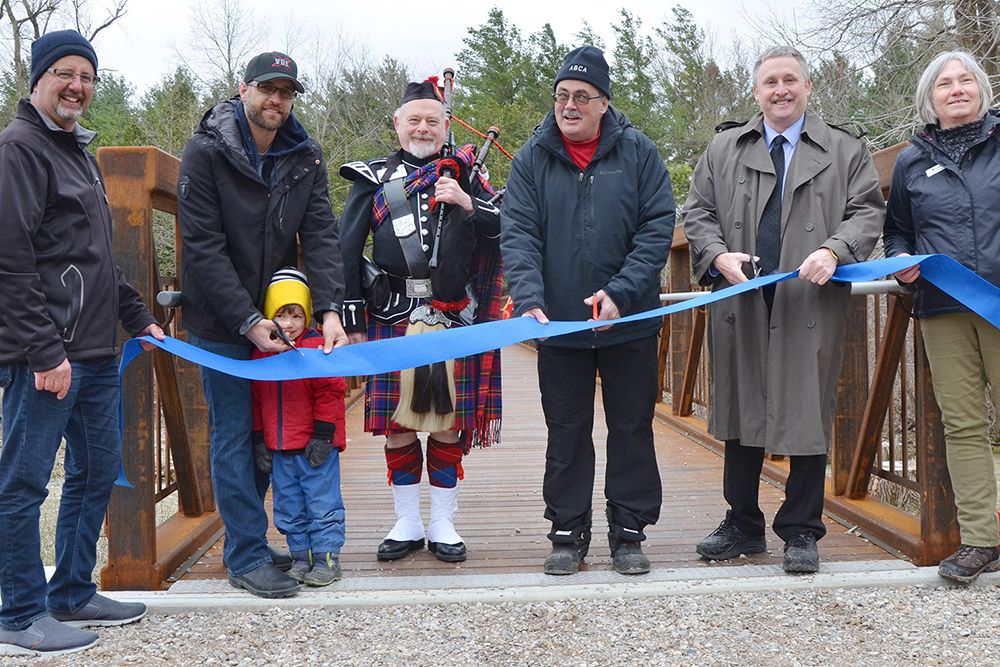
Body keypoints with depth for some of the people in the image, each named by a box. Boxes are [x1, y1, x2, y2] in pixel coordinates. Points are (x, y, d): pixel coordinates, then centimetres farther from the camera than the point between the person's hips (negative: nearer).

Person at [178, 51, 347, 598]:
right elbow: (204, 247, -16)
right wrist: (247, 320, -22)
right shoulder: (205, 152, -12)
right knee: (233, 435, -1)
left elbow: (321, 236, -7)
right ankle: (248, 557, 7)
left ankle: (245, 543, 26)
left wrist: (330, 308, -22)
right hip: (220, 321, -5)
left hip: (276, 314, 5)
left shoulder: (305, 158, 2)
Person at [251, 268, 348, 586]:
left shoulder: (316, 348, -11)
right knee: (289, 507, 14)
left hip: (314, 447, -6)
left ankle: (327, 558, 12)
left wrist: (322, 435, -14)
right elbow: (256, 399, 12)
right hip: (279, 450, 6)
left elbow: (330, 392, -11)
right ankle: (301, 555, 26)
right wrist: (259, 440, 9)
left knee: (322, 504, 2)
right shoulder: (259, 354, 5)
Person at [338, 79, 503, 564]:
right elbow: (347, 250, 5)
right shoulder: (373, 179, 10)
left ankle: (442, 525, 17)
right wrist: (351, 320, -1)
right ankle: (407, 524, 17)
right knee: (397, 420, 4)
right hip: (392, 318, 0)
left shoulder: (465, 175, 13)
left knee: (449, 422, 5)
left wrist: (468, 205, -11)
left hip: (455, 318, 1)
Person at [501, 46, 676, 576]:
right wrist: (529, 301, -21)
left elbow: (657, 229, -6)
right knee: (566, 433, 9)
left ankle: (629, 532, 21)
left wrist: (621, 292, -18)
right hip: (560, 324, 1)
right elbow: (518, 235, -6)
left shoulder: (638, 153, -1)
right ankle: (568, 532, 22)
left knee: (632, 430, 8)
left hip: (630, 324, 0)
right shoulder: (532, 159, 1)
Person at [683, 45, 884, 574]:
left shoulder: (845, 150, 10)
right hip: (740, 305, 2)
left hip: (812, 306, -2)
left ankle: (801, 531, 15)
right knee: (740, 412, 9)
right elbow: (698, 213, 11)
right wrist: (718, 256, -8)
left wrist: (834, 251, -14)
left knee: (808, 417, 1)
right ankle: (742, 526, 22)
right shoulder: (723, 149, 14)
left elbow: (868, 212, 4)